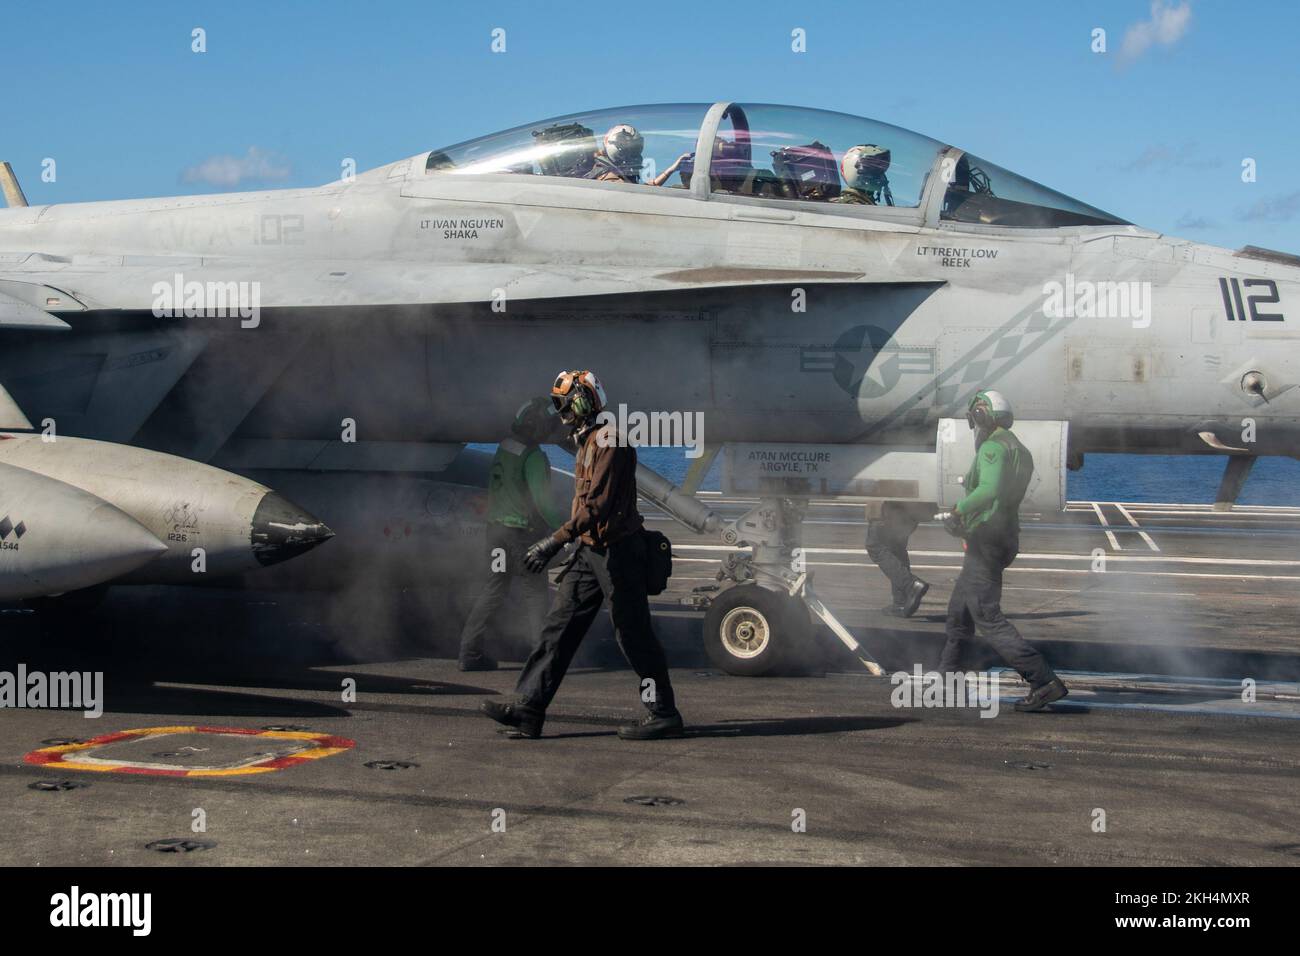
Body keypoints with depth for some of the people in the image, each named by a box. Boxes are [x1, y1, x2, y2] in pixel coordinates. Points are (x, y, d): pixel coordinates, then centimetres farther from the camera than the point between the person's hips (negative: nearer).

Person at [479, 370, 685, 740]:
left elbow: (598, 504, -22)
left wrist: (556, 541, -24)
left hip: (617, 551, -10)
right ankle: (528, 709, 2)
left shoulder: (609, 439, -14)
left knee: (634, 634, -4)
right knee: (560, 625, 4)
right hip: (591, 550, 10)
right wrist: (570, 545, 23)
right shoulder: (588, 441, 18)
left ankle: (664, 715, 4)